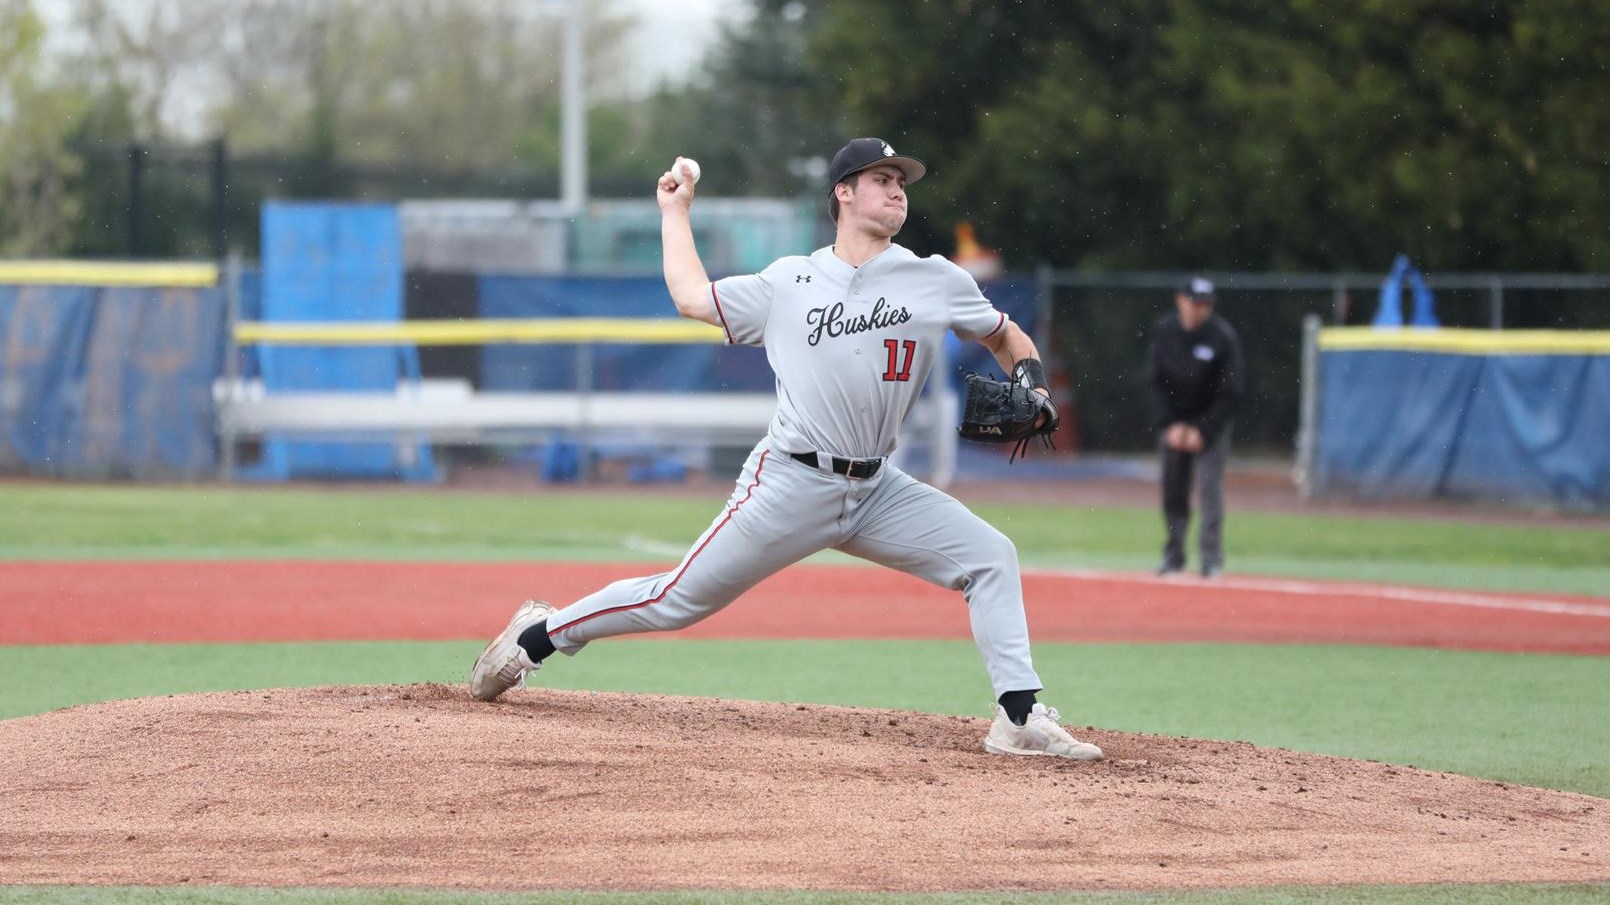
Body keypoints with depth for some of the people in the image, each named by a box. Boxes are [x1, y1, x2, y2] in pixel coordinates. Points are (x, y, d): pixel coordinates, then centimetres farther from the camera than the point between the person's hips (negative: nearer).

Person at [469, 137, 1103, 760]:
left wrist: (1031, 381, -5)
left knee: (991, 558, -13)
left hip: (877, 490, 3)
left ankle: (1019, 718, -13)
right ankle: (537, 636, 15)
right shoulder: (788, 283, 5)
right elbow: (692, 297, 14)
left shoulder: (937, 281, 5)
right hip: (791, 483, -3)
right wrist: (675, 213, 24)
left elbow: (1007, 337, 16)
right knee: (678, 600, -2)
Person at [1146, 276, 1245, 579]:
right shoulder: (1163, 331, -6)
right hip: (1174, 421, 4)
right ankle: (1174, 554, 15)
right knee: (1172, 487, 5)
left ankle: (1211, 557, -11)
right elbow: (1156, 382, 1)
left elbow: (1231, 392, -13)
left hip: (1211, 420, -4)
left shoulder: (1223, 336, -16)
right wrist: (1171, 424, -8)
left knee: (1209, 484, -13)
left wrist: (1203, 430, -16)